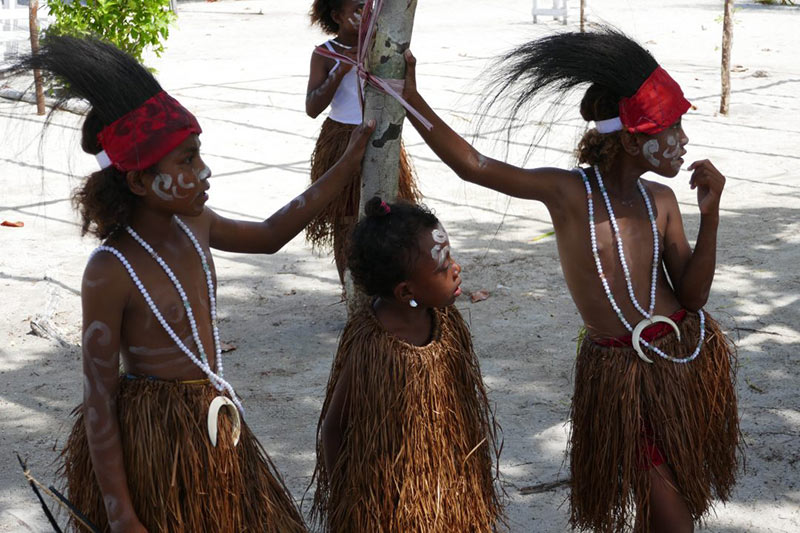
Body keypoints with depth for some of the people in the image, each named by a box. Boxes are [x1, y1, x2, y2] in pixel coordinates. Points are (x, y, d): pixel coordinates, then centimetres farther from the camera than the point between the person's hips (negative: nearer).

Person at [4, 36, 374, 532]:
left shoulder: (193, 225, -2)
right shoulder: (111, 272, -22)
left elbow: (270, 236, 18)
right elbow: (99, 401, -18)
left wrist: (348, 164, 16)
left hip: (216, 431, 8)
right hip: (150, 440, -8)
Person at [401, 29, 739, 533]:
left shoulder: (660, 201, 2)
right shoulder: (567, 193, -11)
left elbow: (692, 294, -2)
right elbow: (473, 165, -16)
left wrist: (710, 215, -13)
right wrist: (410, 98, -21)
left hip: (688, 354, 5)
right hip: (624, 372, -5)